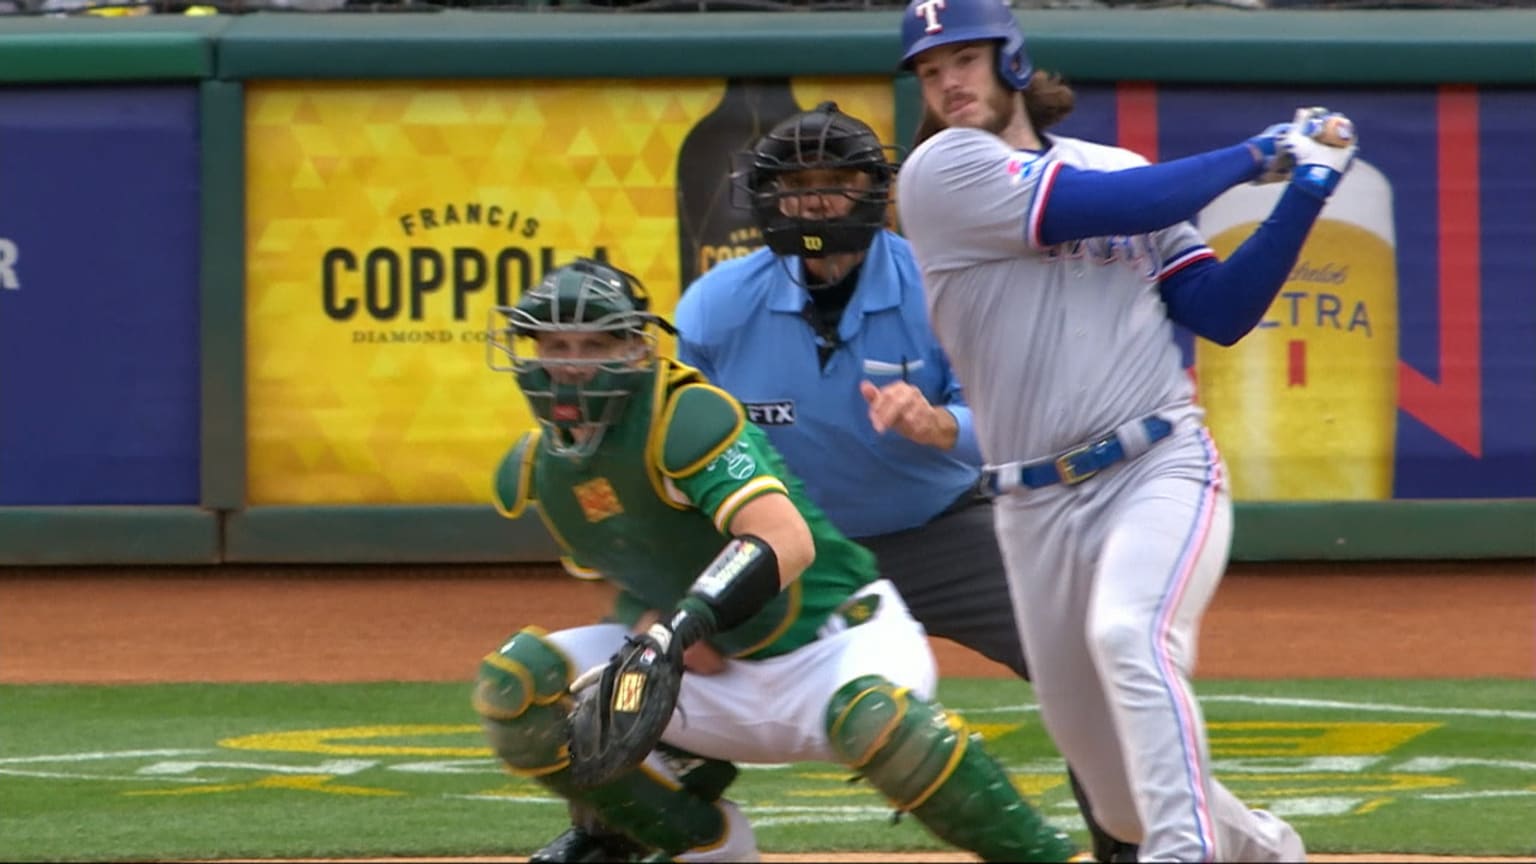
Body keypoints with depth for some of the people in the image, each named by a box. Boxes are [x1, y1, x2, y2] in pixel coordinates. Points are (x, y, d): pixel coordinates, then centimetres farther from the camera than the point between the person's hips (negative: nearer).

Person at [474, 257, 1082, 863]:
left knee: (876, 718, -41)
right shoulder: (530, 472, 0)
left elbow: (787, 540, -37)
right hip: (717, 671, 7)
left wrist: (682, 624, -50)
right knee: (514, 687, -10)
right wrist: (649, 619, -5)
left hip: (832, 639, -7)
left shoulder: (685, 417, -22)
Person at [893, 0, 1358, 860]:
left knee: (1127, 634, -34)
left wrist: (1304, 194, 0)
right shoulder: (943, 172, -1)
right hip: (1038, 507, 0)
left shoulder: (1122, 169, 12)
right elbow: (1097, 209, -13)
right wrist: (1249, 157, -3)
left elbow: (1221, 313, 9)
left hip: (1163, 469, 0)